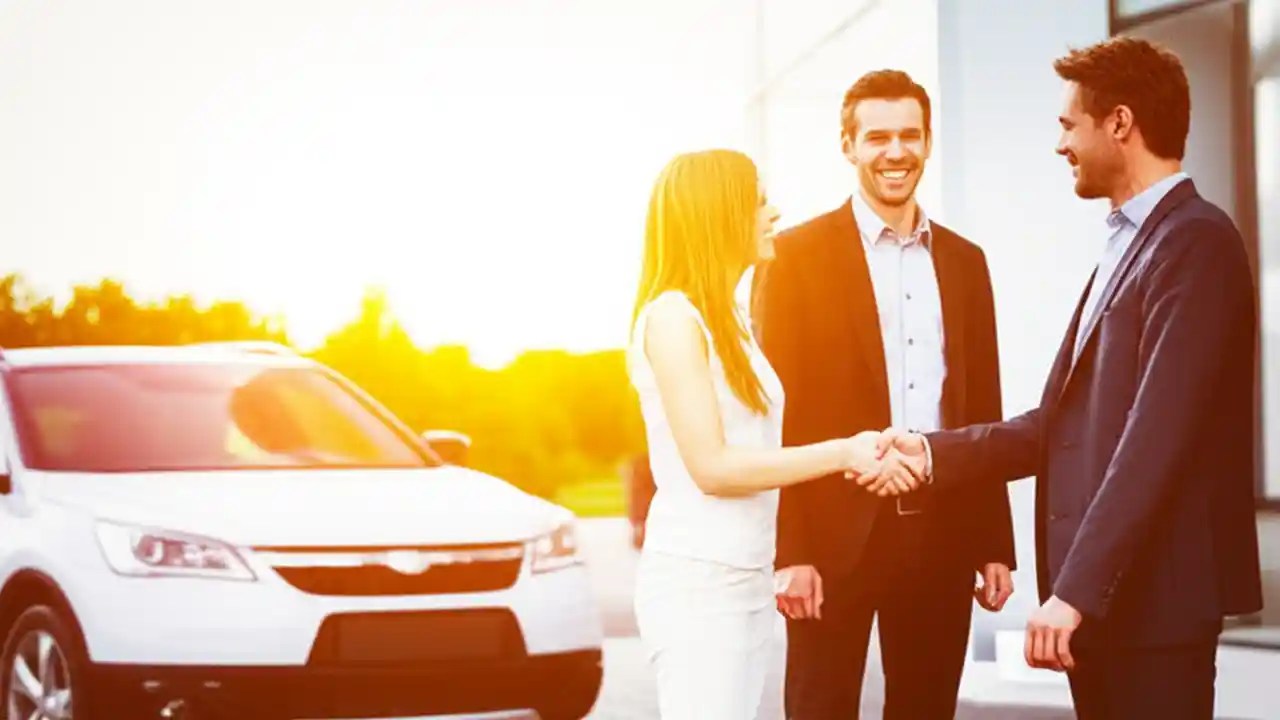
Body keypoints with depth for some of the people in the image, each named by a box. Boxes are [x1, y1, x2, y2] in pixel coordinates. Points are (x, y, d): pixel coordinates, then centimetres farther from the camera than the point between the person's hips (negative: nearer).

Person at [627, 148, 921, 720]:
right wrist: (842, 453, -16)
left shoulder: (729, 316, 15)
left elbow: (755, 446, 12)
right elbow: (711, 466, -17)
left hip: (747, 578, 8)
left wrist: (859, 457, 0)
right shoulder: (673, 315, -11)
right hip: (696, 581, -8)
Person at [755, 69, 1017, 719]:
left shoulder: (963, 261, 12)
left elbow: (983, 412, 13)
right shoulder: (798, 255, -2)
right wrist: (790, 551, -13)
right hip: (838, 535, -4)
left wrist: (994, 544, 9)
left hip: (942, 532, 4)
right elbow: (780, 410, -6)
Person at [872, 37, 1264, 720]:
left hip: (1154, 593, -9)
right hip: (1098, 589, 9)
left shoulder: (1195, 243, -13)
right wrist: (933, 452, 5)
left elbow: (1155, 440, -21)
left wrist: (1076, 589, -23)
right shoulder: (1128, 244, 17)